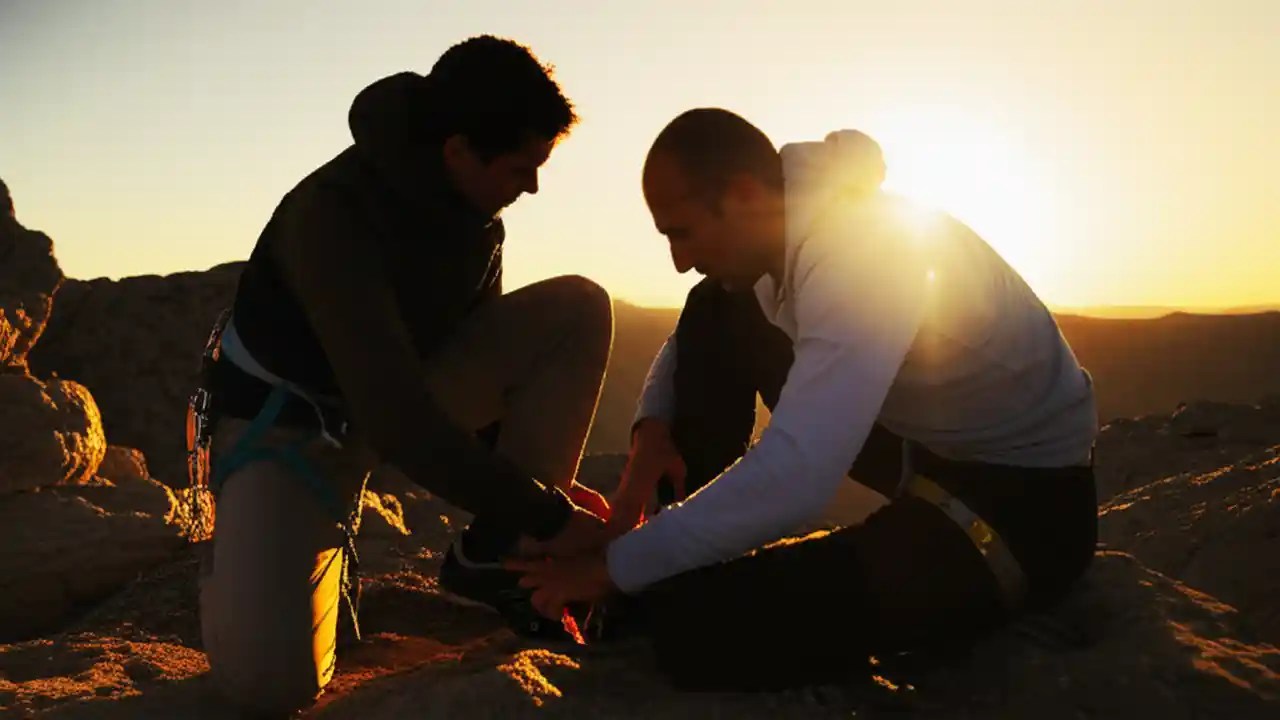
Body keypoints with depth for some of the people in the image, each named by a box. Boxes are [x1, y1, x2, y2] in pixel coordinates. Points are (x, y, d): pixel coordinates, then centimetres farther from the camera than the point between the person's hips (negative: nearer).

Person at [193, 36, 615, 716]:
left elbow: (486, 343, 6)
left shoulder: (472, 205, -7)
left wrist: (544, 482, 0)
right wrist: (547, 518, -30)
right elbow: (399, 421, -37)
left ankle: (491, 553, -6)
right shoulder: (332, 216, -31)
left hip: (404, 388, 6)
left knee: (579, 309, -15)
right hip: (288, 423, -6)